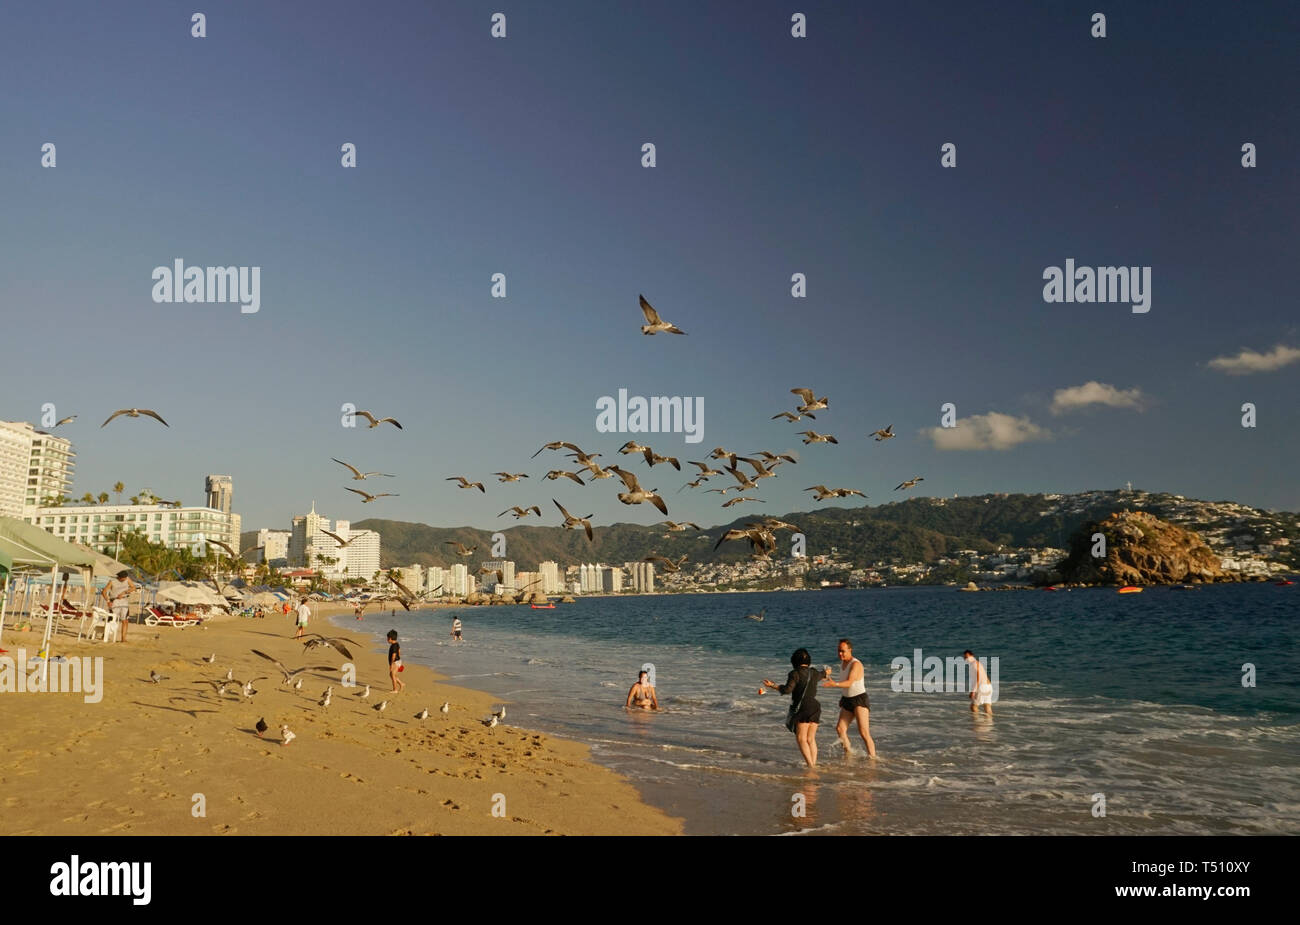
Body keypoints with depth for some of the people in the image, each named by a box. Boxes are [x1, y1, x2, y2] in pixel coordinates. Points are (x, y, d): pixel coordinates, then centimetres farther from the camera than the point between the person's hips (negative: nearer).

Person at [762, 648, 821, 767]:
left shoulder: (795, 673, -9)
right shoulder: (814, 673, 12)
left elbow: (787, 689, -21)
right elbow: (820, 676, 36)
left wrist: (772, 685, -10)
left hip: (802, 708, -7)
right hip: (815, 707, 7)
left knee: (801, 738, -4)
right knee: (811, 739, 12)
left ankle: (810, 765, -12)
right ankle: (814, 764, 8)